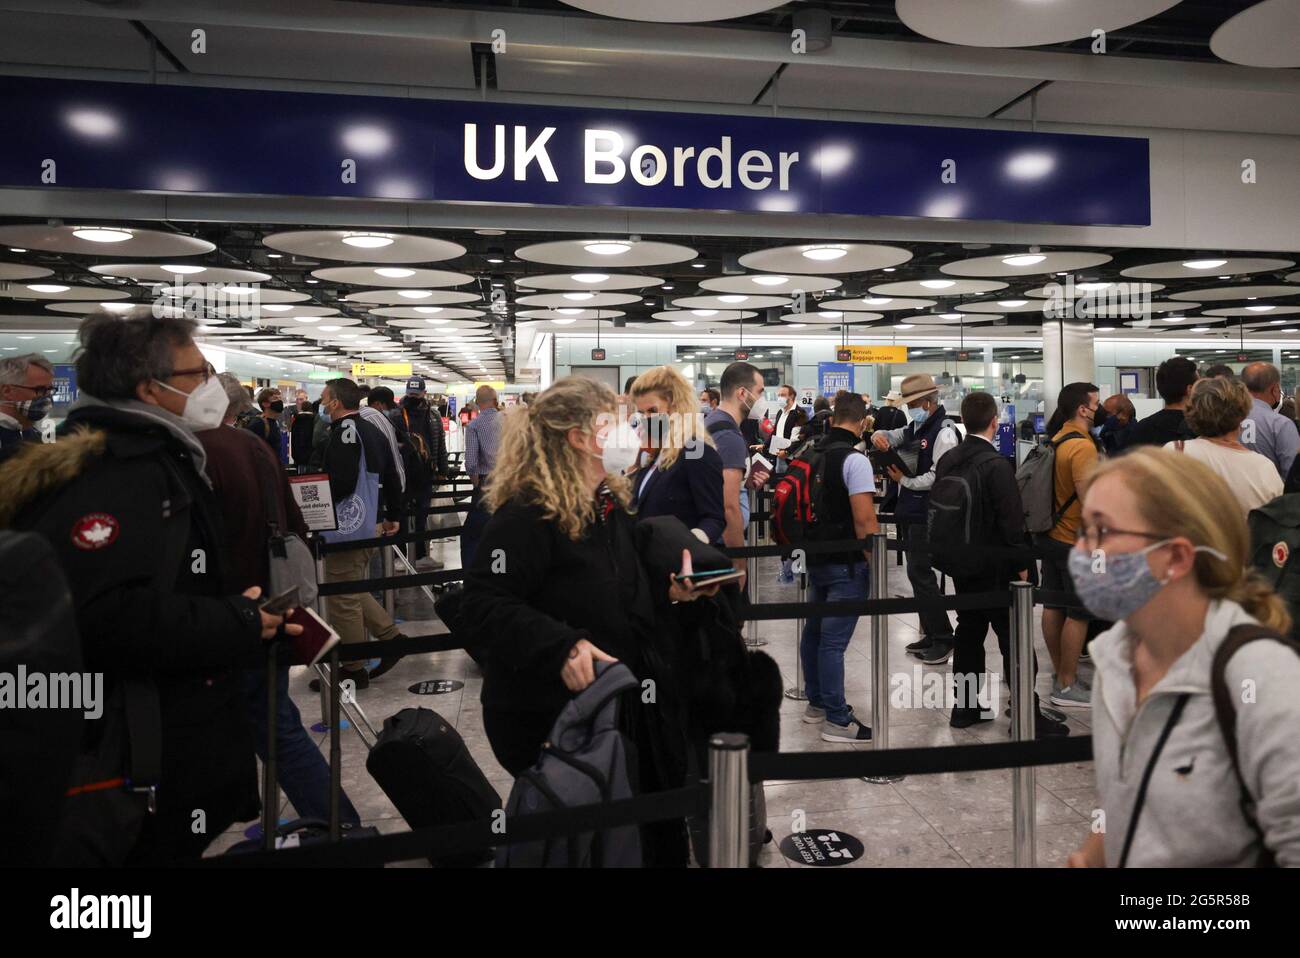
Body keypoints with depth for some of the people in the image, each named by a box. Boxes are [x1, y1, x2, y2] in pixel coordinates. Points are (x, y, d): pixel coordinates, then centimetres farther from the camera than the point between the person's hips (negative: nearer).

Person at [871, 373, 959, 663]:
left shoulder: (944, 432, -14)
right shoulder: (915, 427, 14)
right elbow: (891, 437, 24)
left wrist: (904, 480, -12)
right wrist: (879, 435, 0)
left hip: (926, 514, -9)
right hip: (908, 511, 9)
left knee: (920, 573, -9)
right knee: (918, 572, 13)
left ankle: (943, 639, 0)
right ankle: (930, 634, 23)